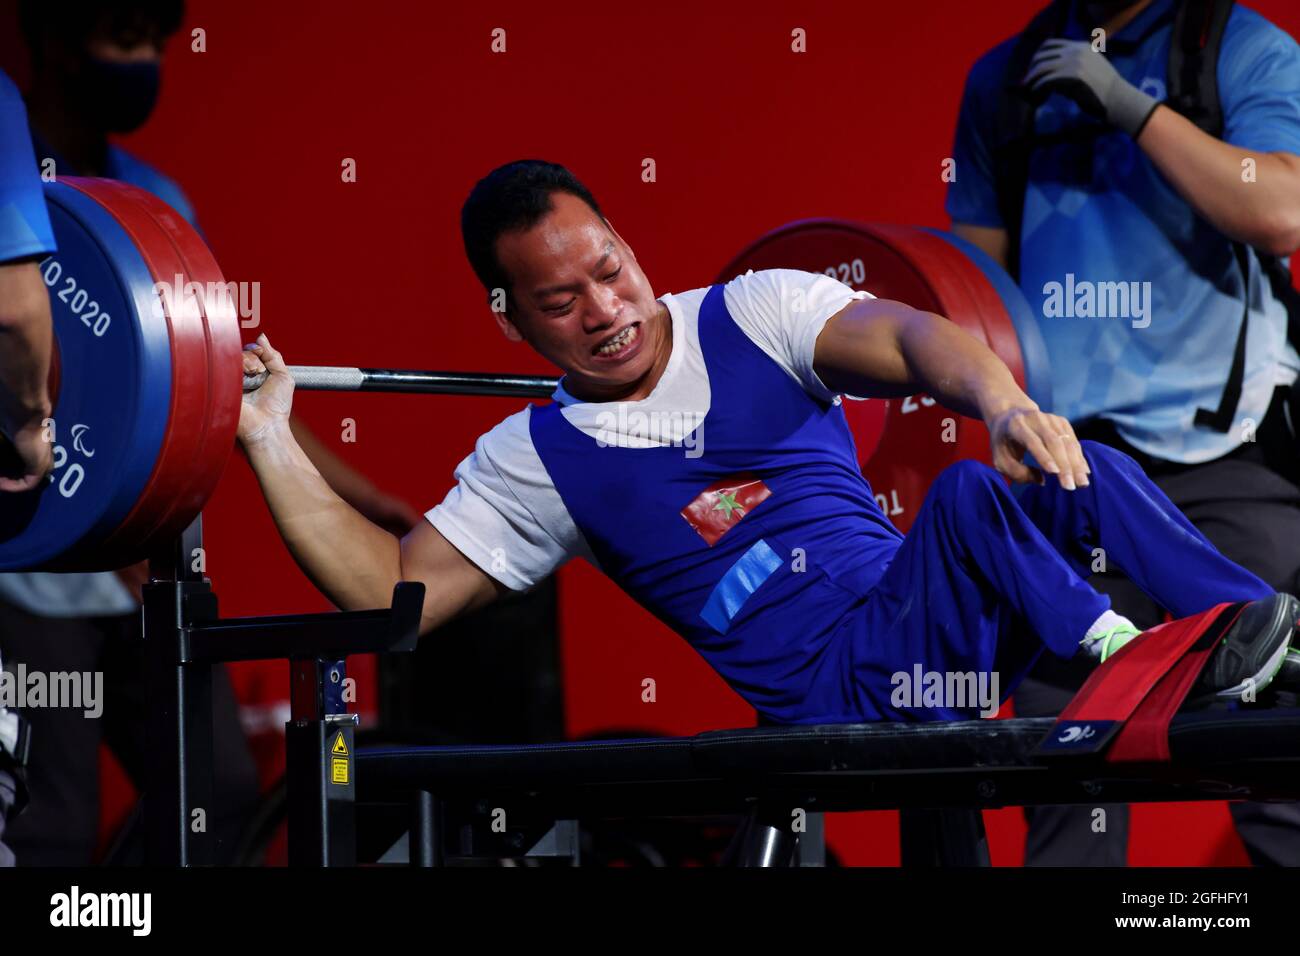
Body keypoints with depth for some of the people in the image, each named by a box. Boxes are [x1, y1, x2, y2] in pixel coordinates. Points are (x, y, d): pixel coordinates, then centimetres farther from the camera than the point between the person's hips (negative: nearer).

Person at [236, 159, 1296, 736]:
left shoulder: (752, 313, 5)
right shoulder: (534, 461, 6)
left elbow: (904, 337, -12)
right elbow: (393, 593, 0)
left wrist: (1001, 399, -35)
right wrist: (273, 443, -8)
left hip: (937, 625, 3)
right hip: (842, 694, -3)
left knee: (1084, 473, -21)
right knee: (965, 493, -28)